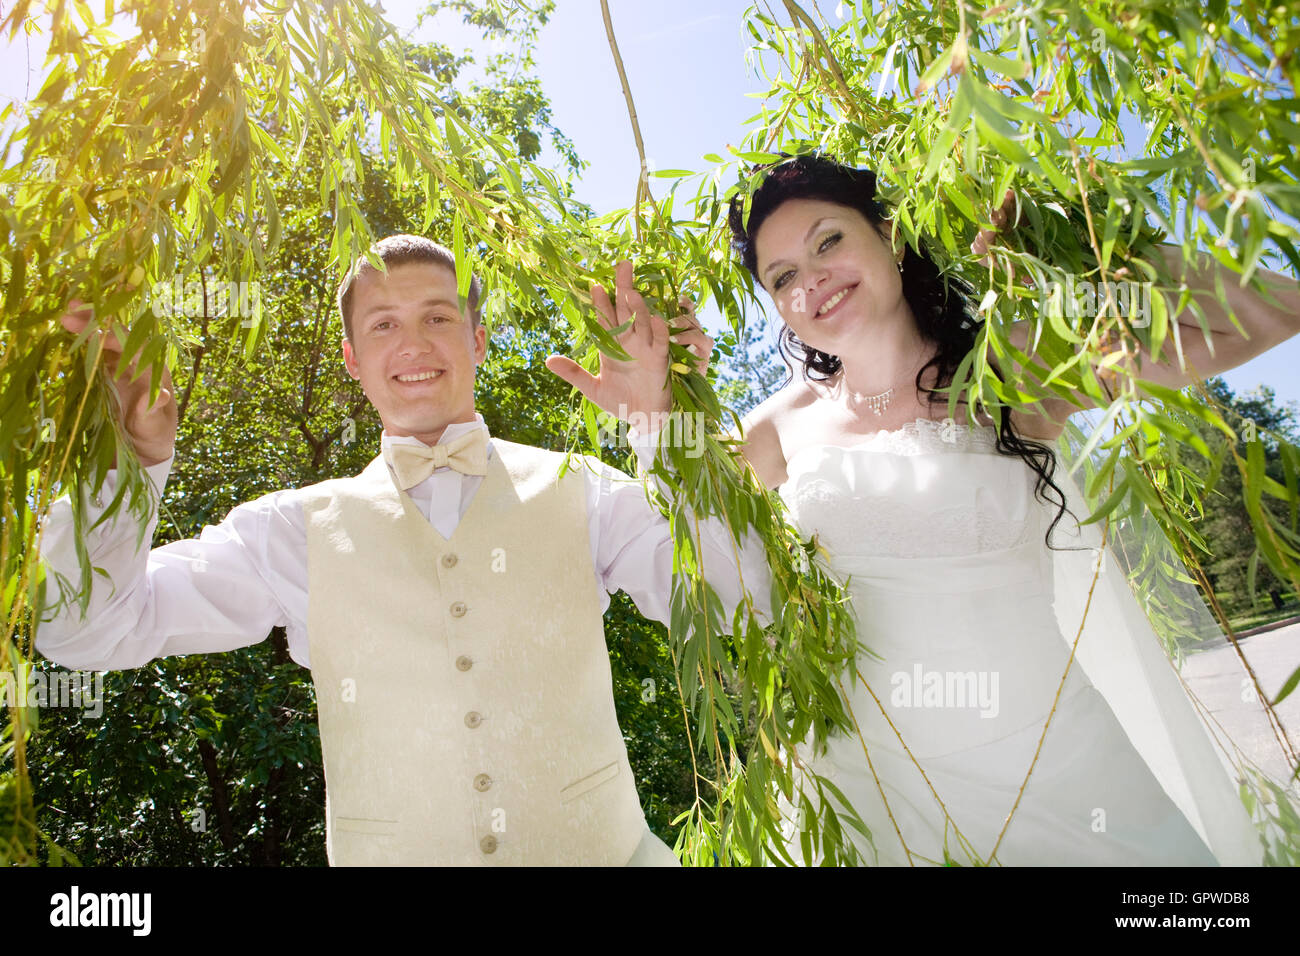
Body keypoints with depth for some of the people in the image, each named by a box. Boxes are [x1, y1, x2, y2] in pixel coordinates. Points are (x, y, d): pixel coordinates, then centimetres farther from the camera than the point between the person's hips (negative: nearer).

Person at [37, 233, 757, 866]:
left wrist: (664, 419, -22)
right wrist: (130, 460, -14)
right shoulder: (300, 529, 4)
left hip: (602, 848, 0)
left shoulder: (574, 491, 1)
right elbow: (89, 629, 2)